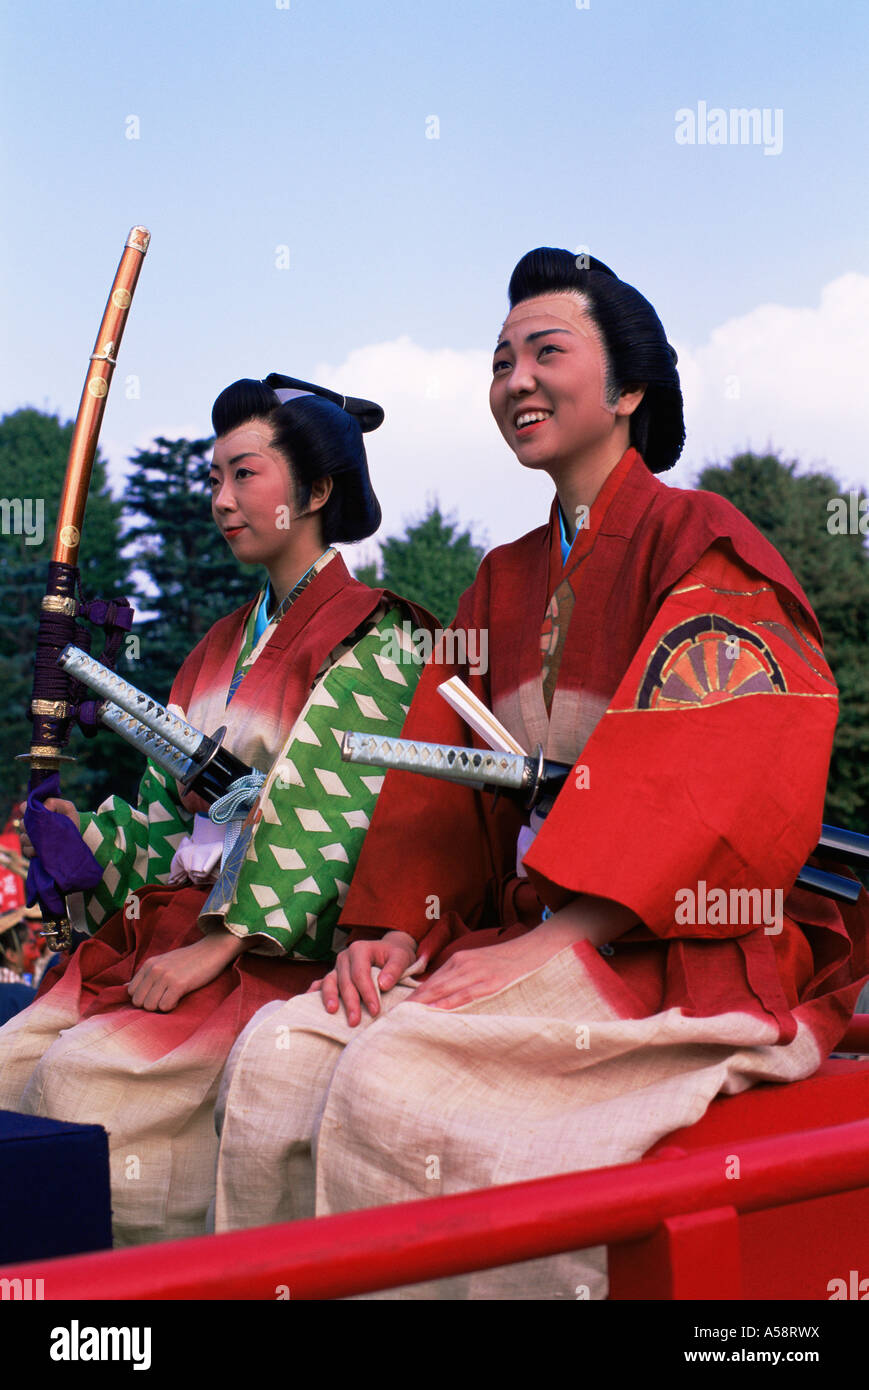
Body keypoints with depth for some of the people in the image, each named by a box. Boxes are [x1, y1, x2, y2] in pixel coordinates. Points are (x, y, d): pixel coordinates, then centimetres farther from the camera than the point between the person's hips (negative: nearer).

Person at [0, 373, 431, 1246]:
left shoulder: (369, 639, -5)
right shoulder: (224, 645, 20)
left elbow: (324, 817, -15)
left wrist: (219, 944, -20)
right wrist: (89, 842, -1)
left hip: (278, 950, -7)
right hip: (161, 927, 7)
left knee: (82, 1074, -24)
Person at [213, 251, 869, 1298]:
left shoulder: (703, 546, -6)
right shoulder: (505, 580, 17)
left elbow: (713, 778, -18)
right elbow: (442, 772, 12)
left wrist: (549, 943, -24)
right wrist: (393, 929, -5)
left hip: (688, 949, -7)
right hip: (528, 934, 7)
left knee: (393, 1073, -27)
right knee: (278, 1049, -12)